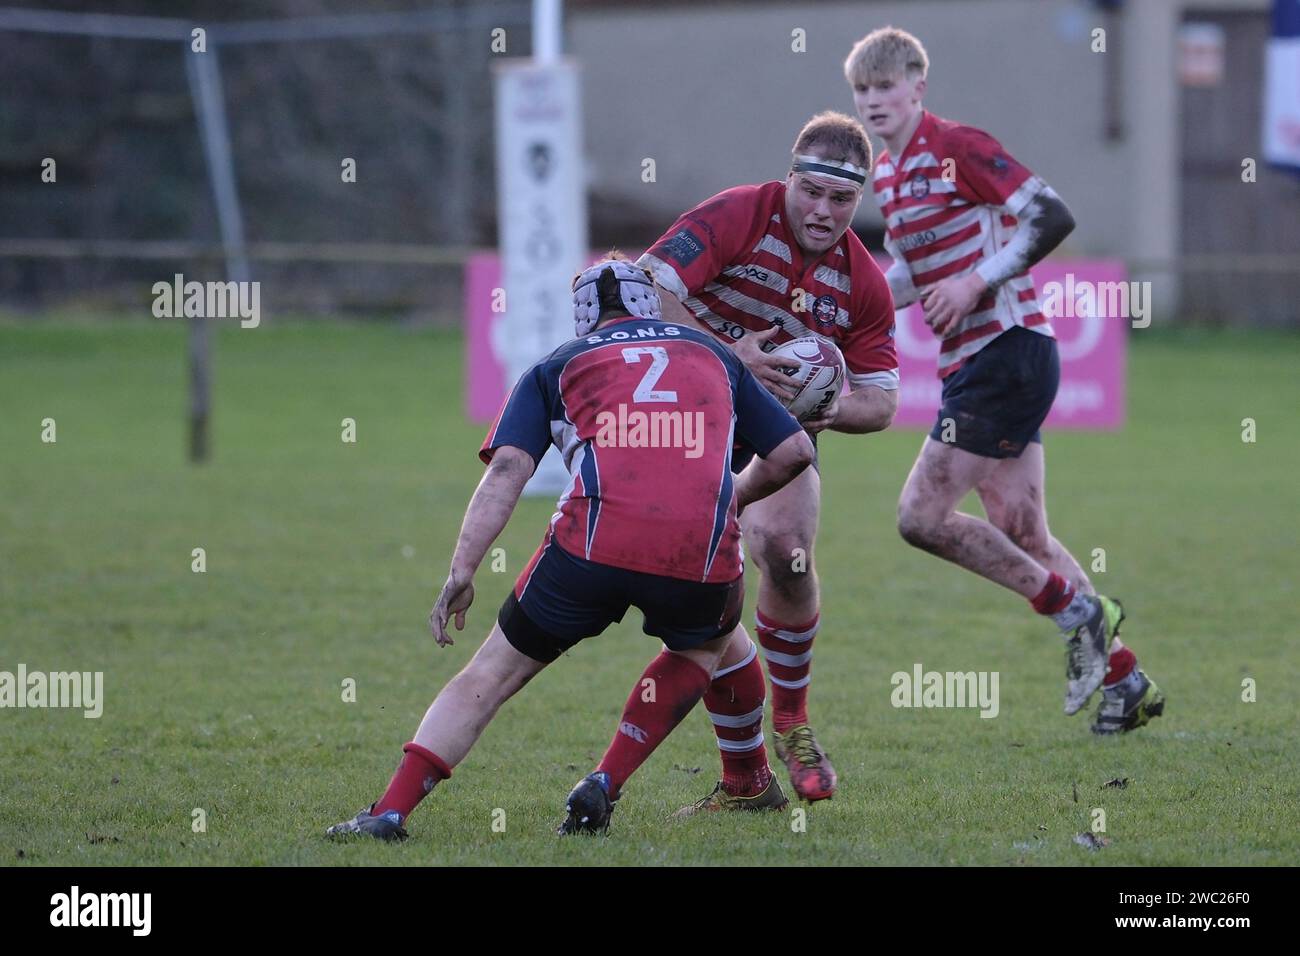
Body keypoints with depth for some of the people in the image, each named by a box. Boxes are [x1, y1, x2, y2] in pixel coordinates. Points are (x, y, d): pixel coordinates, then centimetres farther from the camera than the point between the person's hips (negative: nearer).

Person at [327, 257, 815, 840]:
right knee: (709, 643, 34)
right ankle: (604, 786, 21)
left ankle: (389, 812, 2)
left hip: (592, 546, -1)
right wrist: (738, 495, 43)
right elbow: (794, 452, 24)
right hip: (701, 555, 1)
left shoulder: (554, 368, 21)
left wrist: (462, 571, 0)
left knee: (492, 674, 13)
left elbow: (507, 468, 5)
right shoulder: (715, 355, 27)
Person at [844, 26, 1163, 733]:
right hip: (970, 363, 9)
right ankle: (1125, 680, 16)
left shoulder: (956, 148, -11)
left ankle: (1072, 609, -2)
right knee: (1019, 534, 9)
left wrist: (976, 283, -20)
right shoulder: (886, 176, 15)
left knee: (922, 516, -13)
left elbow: (1051, 217, -17)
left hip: (1008, 350, -9)